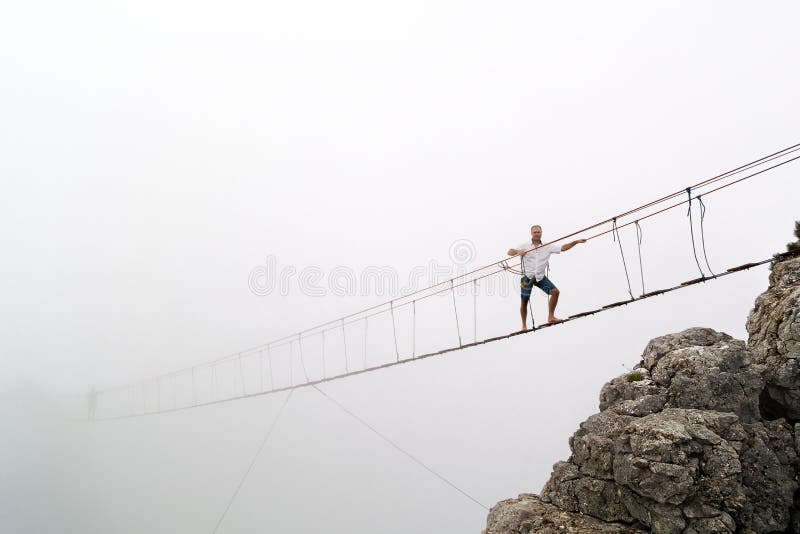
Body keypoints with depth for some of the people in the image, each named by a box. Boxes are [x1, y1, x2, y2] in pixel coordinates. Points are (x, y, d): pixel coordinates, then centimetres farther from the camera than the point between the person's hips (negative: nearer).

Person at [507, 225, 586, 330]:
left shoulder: (548, 246, 2)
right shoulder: (525, 246, -3)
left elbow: (563, 248, -3)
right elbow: (509, 252, -6)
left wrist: (576, 241, -14)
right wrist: (518, 252, -28)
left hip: (541, 277, 2)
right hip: (527, 277, -2)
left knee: (555, 292, -14)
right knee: (524, 302, 4)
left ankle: (551, 317, -5)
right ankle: (524, 325, 20)